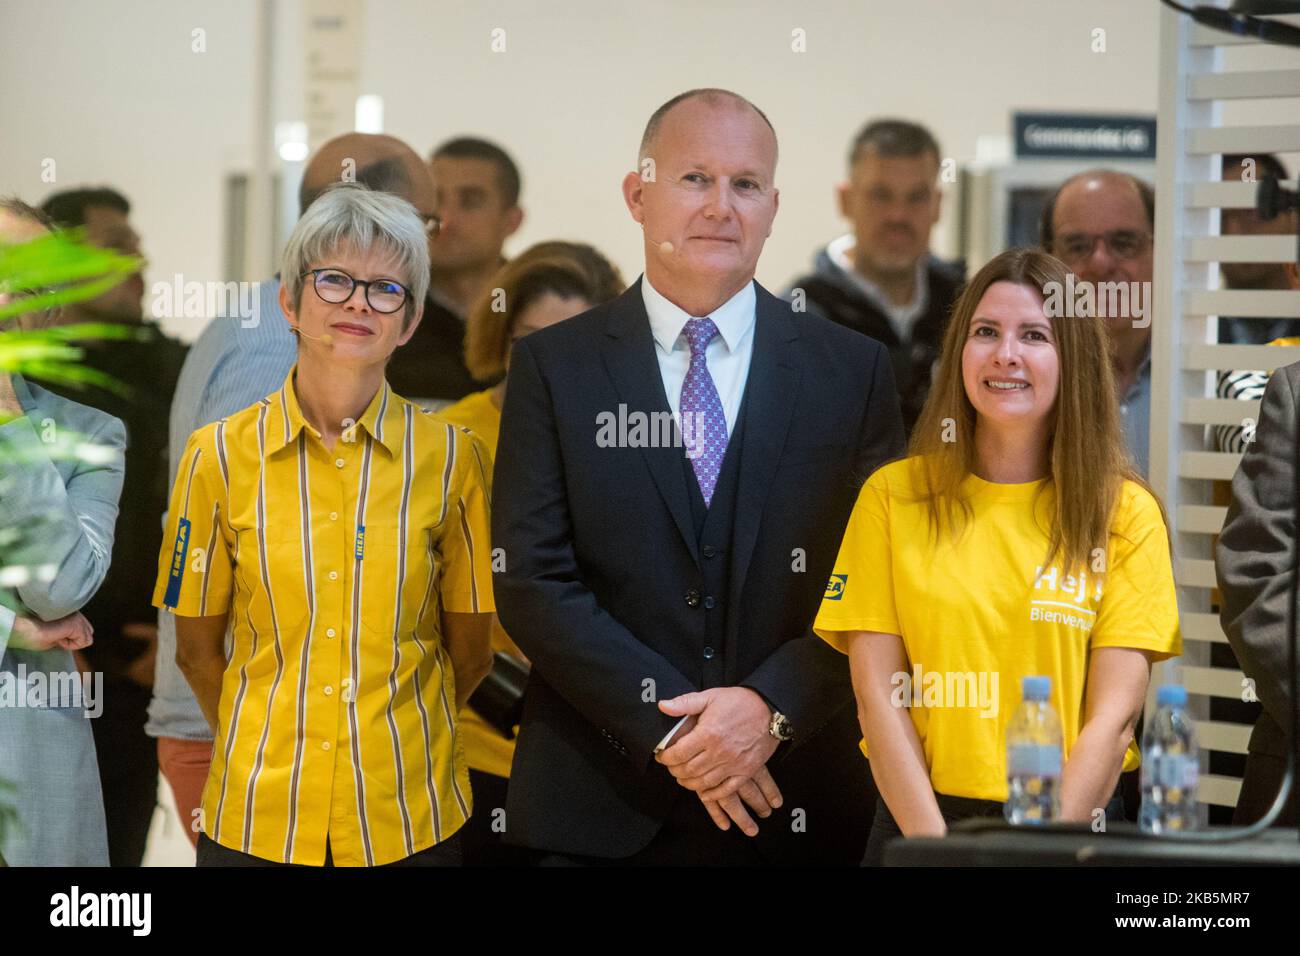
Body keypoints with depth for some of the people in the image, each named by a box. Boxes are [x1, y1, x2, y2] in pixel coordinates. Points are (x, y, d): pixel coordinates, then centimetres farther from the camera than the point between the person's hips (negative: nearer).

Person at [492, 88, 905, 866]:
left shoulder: (854, 371, 4)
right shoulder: (553, 366, 2)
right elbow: (533, 581, -5)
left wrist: (771, 708, -15)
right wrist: (670, 727, -14)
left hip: (795, 804, 1)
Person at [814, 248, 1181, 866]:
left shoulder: (1126, 513, 4)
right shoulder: (892, 497, 5)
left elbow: (1115, 712, -2)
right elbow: (878, 697, 1)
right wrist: (934, 843, -10)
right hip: (918, 821, 1)